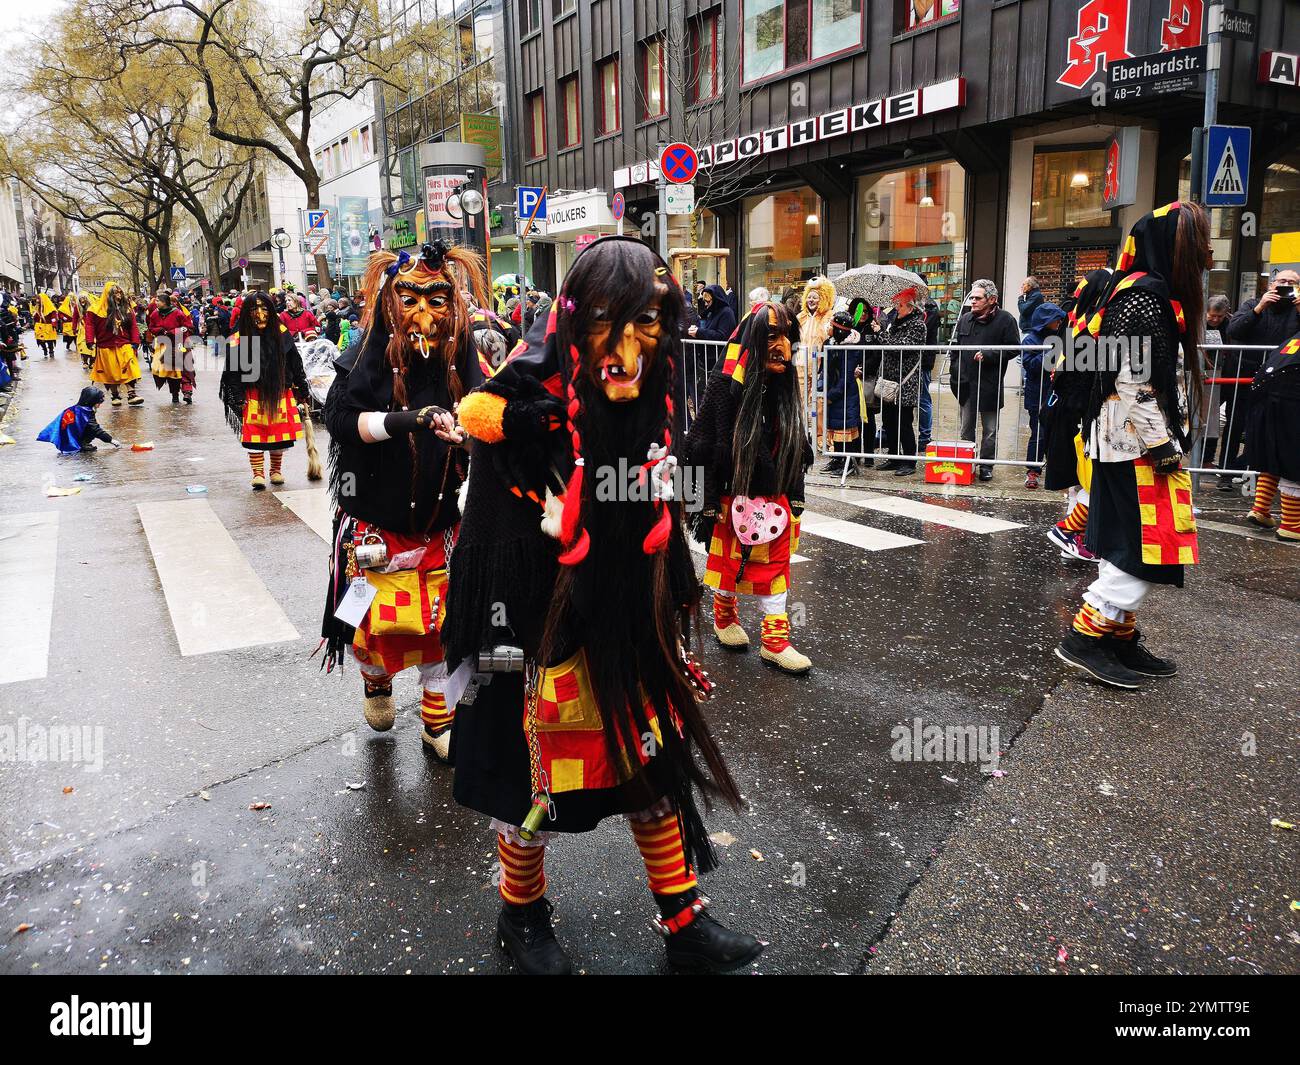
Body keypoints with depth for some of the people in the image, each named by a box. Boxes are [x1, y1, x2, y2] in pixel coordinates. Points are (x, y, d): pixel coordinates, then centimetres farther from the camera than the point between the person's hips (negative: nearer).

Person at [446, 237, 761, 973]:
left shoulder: (657, 410, 1)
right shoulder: (529, 408, -18)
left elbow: (665, 530, 10)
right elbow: (496, 542, -16)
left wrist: (674, 629, 13)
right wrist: (503, 646, -18)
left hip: (635, 628, 6)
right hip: (549, 629, -5)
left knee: (656, 762, 15)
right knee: (537, 773, 10)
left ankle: (684, 920, 34)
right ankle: (523, 913, 38)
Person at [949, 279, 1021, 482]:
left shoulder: (1005, 320, -6)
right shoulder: (965, 319, 11)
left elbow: (1014, 348, -9)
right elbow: (956, 348, 18)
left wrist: (988, 355, -19)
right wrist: (954, 372, 10)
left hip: (990, 385, -5)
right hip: (966, 383, 5)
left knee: (989, 430, 6)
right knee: (966, 428, 13)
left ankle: (986, 466, 15)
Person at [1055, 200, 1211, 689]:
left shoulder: (1156, 292, 18)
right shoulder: (1143, 294, -14)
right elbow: (1132, 378, -21)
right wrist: (1162, 444, -20)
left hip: (1133, 442, 10)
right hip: (1138, 442, -10)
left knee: (1127, 547, 12)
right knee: (1149, 545, -8)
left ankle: (1119, 638, 19)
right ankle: (1085, 636, -4)